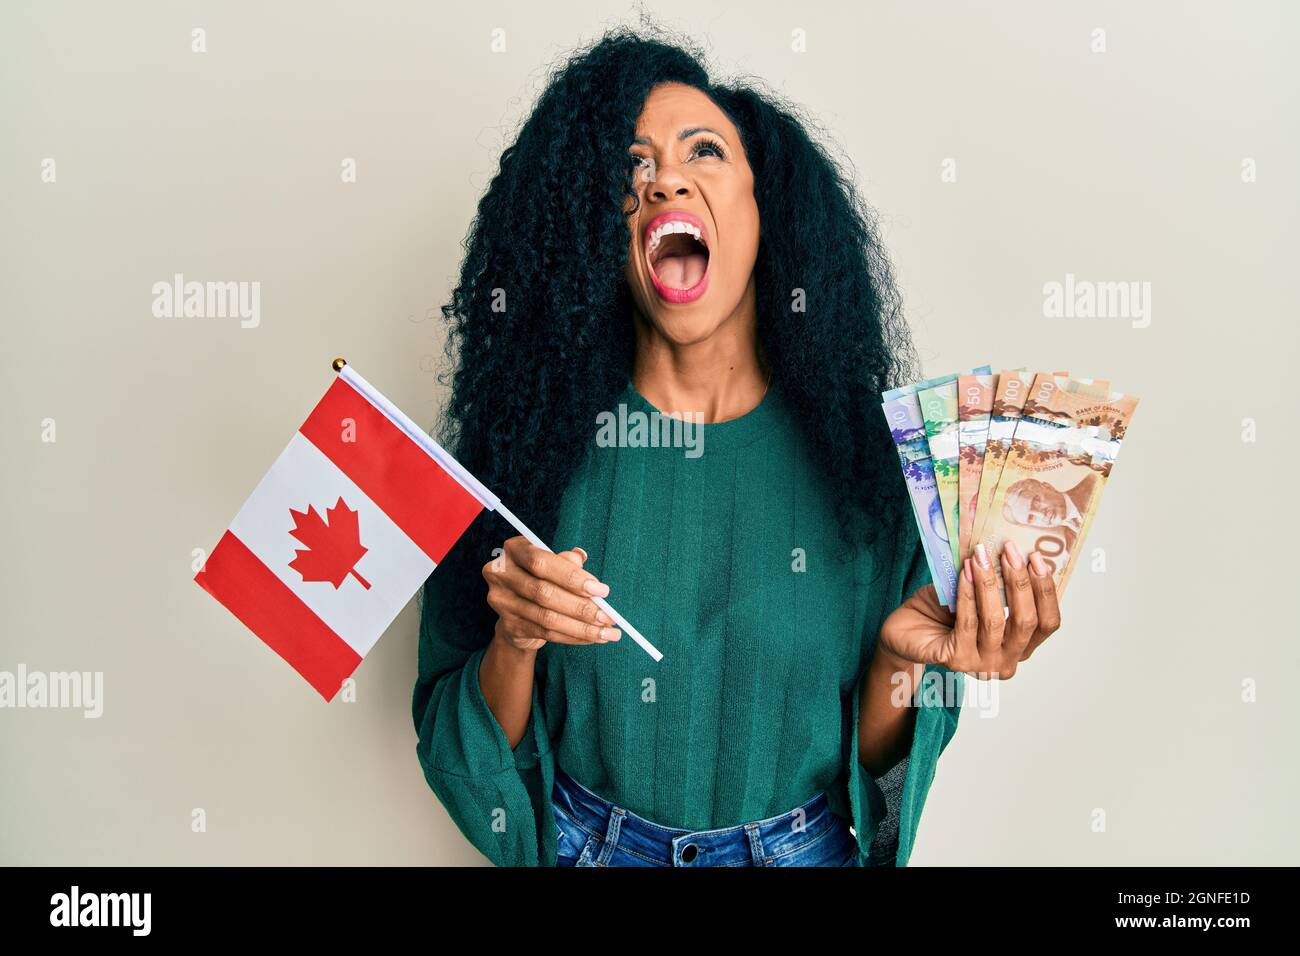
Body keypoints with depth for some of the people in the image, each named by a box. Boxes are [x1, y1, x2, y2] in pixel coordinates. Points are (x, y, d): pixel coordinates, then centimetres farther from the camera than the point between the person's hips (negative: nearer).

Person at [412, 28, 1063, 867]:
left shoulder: (861, 453, -13)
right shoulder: (533, 442, -14)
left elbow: (871, 762, -7)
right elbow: (468, 752, -9)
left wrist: (896, 659, -25)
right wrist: (513, 646, -27)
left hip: (801, 849, 1)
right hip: (584, 844, 0)